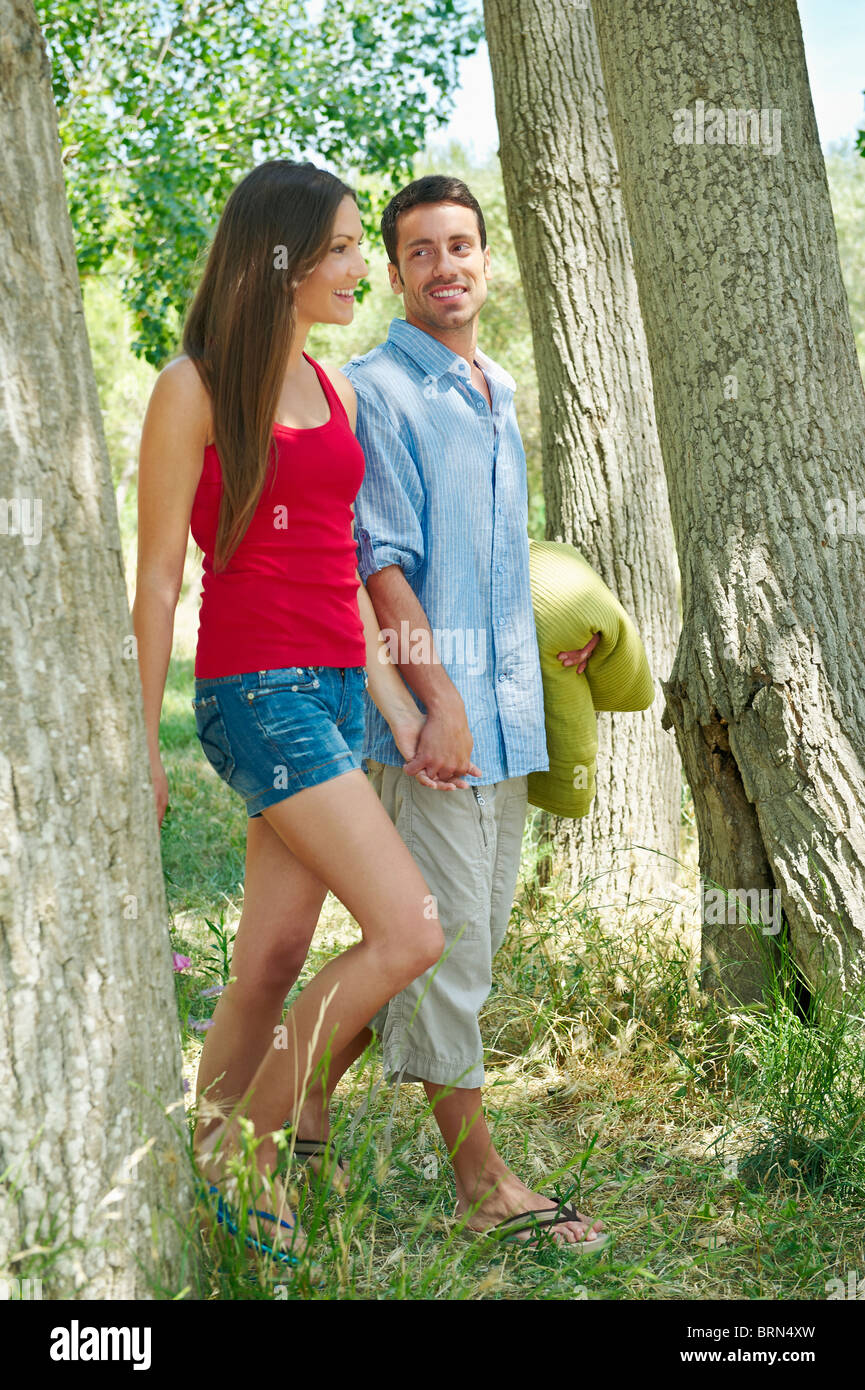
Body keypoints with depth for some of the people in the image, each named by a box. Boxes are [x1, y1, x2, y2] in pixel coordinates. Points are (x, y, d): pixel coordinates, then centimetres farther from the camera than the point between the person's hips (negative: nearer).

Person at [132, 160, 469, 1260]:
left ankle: (209, 1168, 21)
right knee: (408, 934, -12)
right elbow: (157, 577, -5)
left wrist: (395, 706, 8)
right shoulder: (194, 388, -6)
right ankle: (244, 1143, 3)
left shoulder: (334, 393, 15)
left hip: (338, 687, 7)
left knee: (273, 962, 8)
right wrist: (141, 741, -4)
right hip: (257, 690, -7)